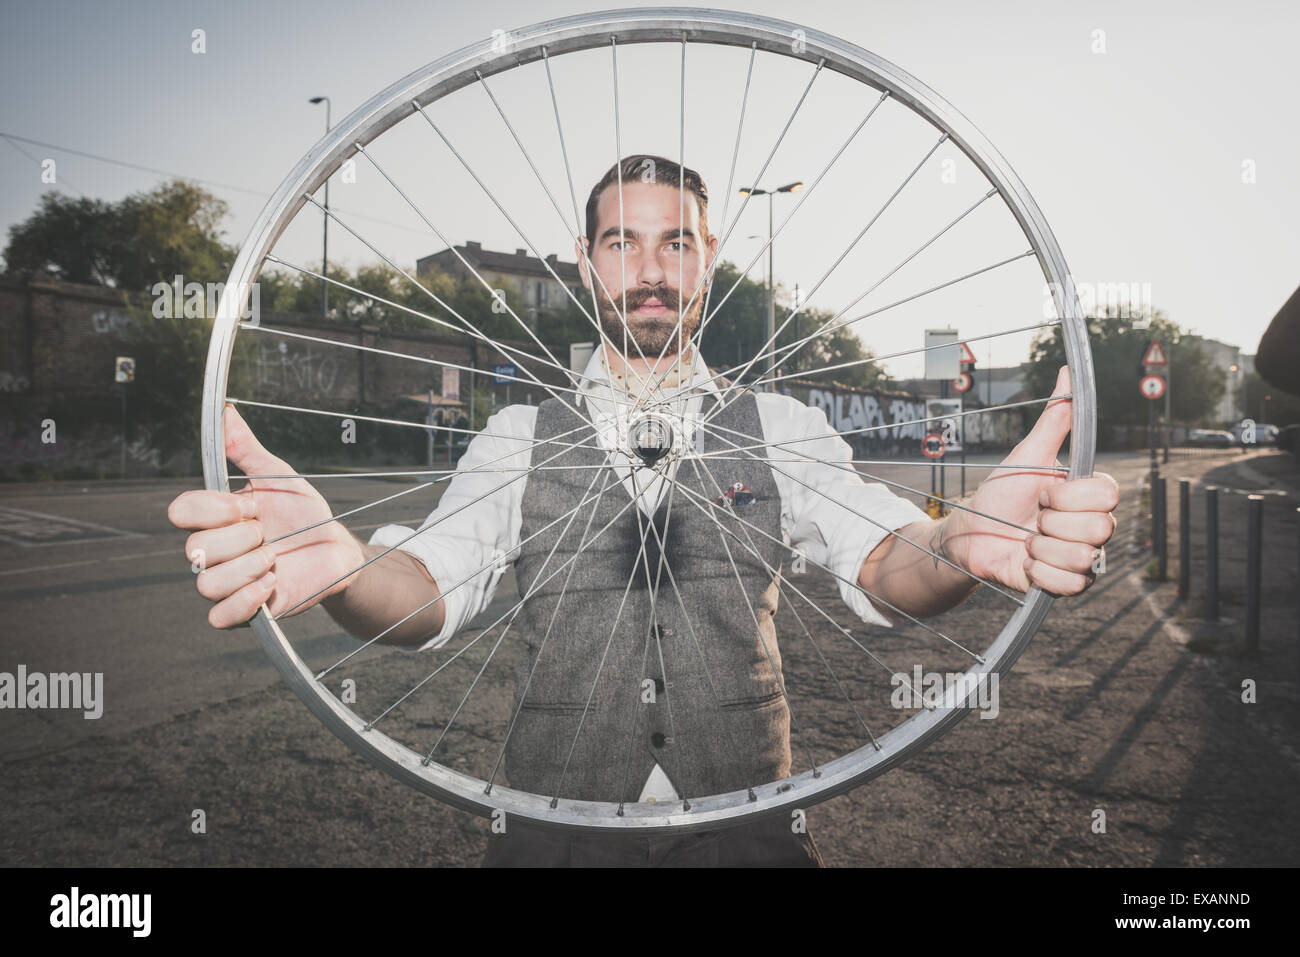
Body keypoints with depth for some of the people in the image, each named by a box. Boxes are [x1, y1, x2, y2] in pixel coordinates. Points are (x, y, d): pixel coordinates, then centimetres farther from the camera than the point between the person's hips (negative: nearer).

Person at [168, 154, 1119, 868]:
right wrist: (333, 561, -35)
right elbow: (432, 590, -11)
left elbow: (882, 565, -12)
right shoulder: (521, 436, 3)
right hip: (556, 836, 0)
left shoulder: (782, 427, 3)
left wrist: (964, 543, -36)